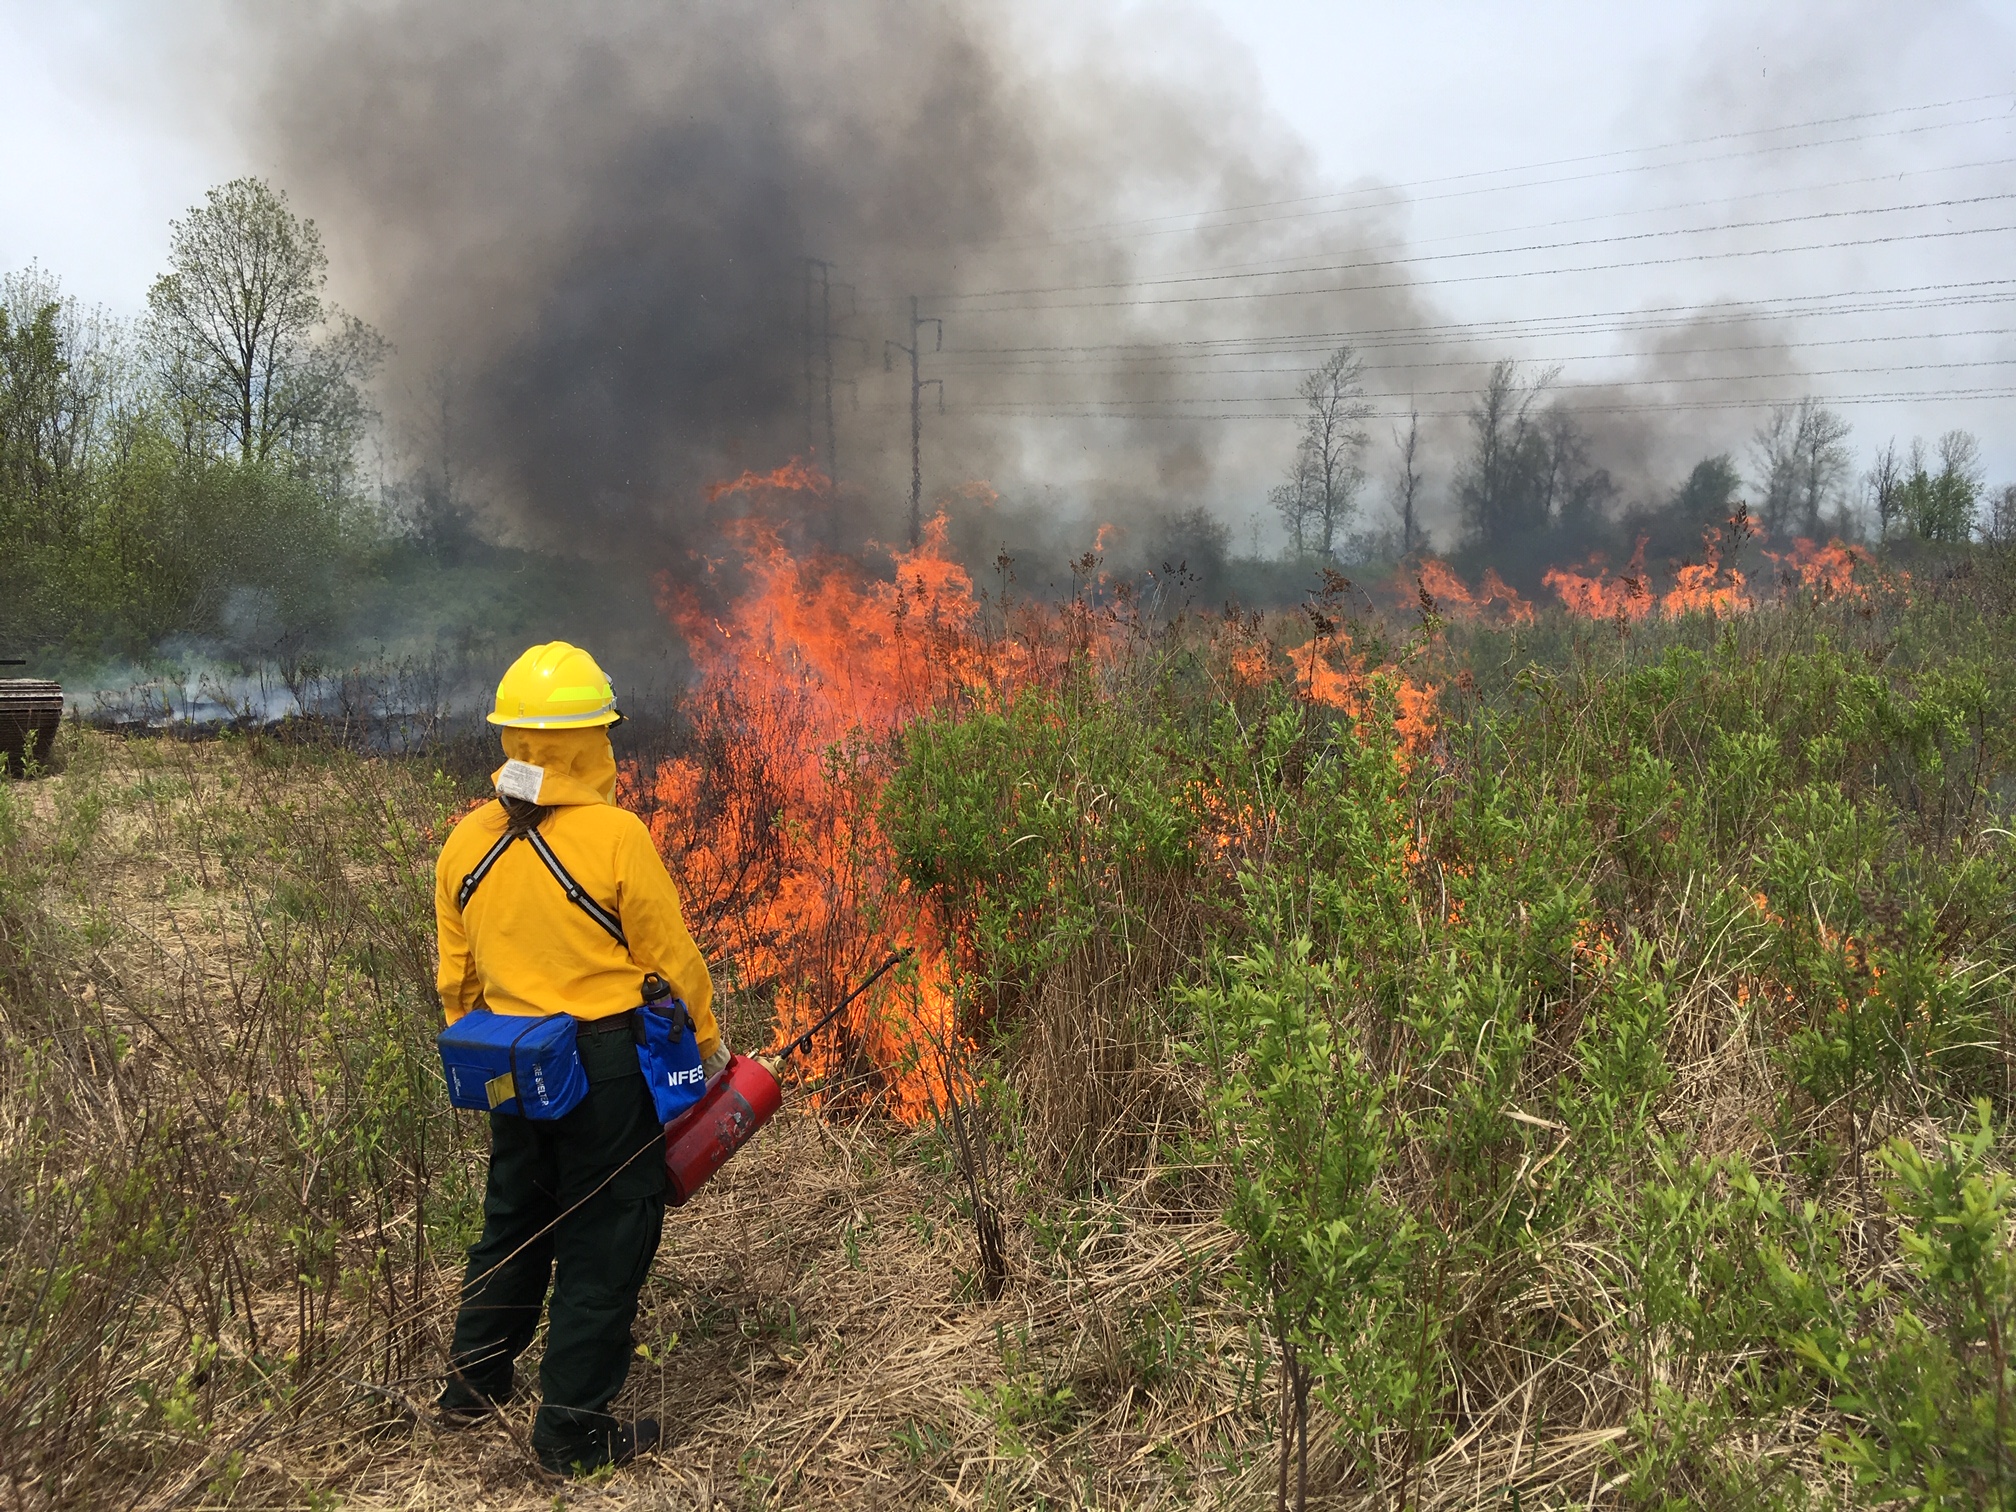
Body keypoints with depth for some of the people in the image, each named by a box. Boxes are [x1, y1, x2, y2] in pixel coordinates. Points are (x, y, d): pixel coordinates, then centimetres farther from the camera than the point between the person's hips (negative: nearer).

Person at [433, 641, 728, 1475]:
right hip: (608, 1065, -5)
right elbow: (670, 959, -11)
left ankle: (474, 1379, 39)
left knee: (514, 1218, 25)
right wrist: (708, 1043, 5)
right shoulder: (615, 836, -20)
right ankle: (573, 1429, 17)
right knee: (603, 1240, 8)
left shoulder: (466, 842, -3)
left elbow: (456, 975, 8)